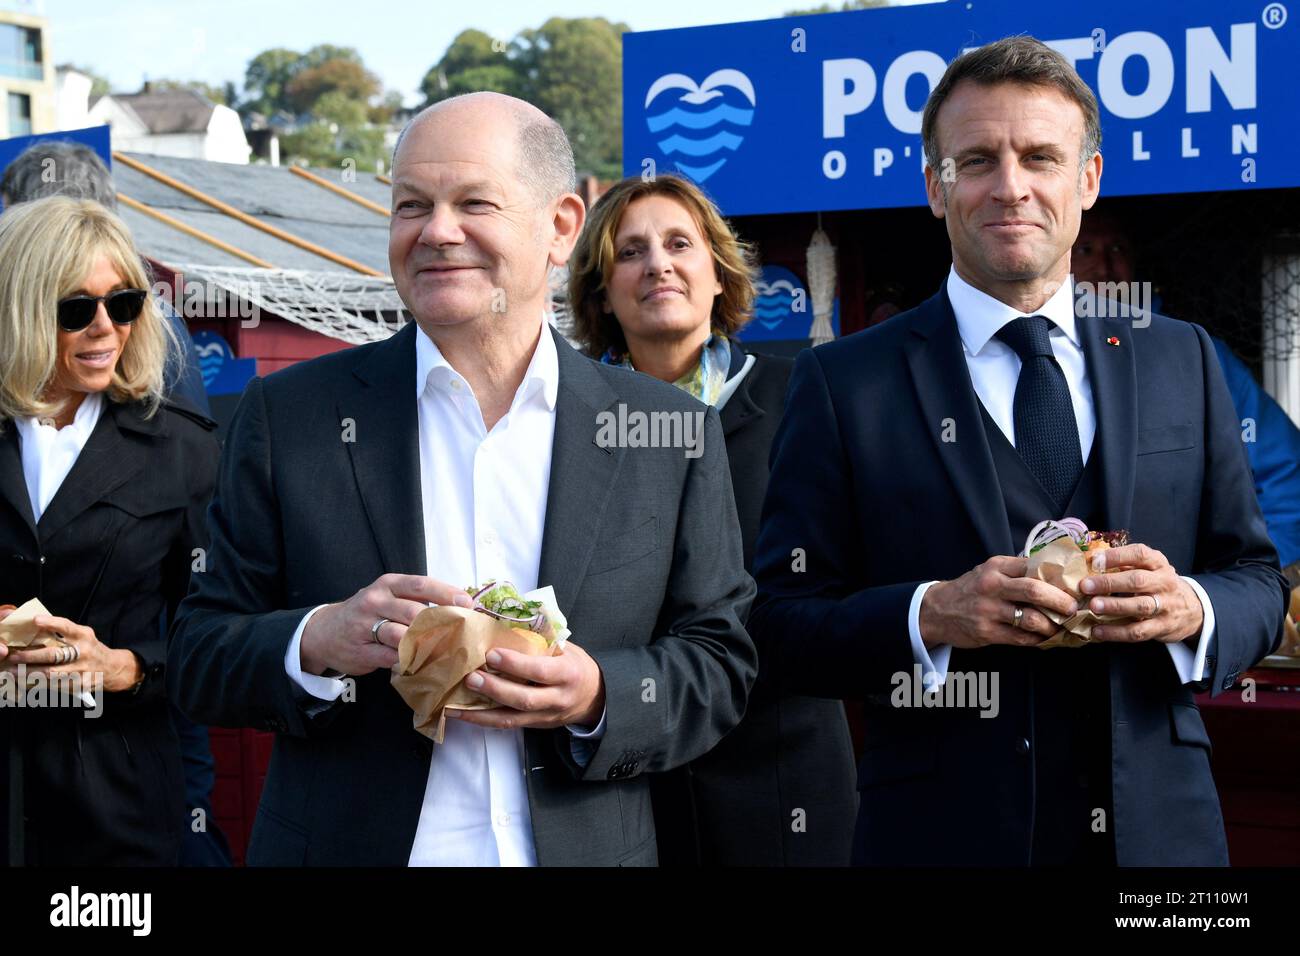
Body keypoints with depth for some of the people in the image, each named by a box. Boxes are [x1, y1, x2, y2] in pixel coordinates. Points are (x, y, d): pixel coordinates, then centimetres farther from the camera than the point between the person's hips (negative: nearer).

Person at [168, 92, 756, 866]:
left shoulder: (673, 434, -2)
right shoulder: (288, 416, -3)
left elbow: (719, 664, 0)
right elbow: (200, 661, -3)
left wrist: (599, 698, -18)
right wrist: (318, 643, -21)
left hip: (587, 846, 1)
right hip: (345, 846, 0)